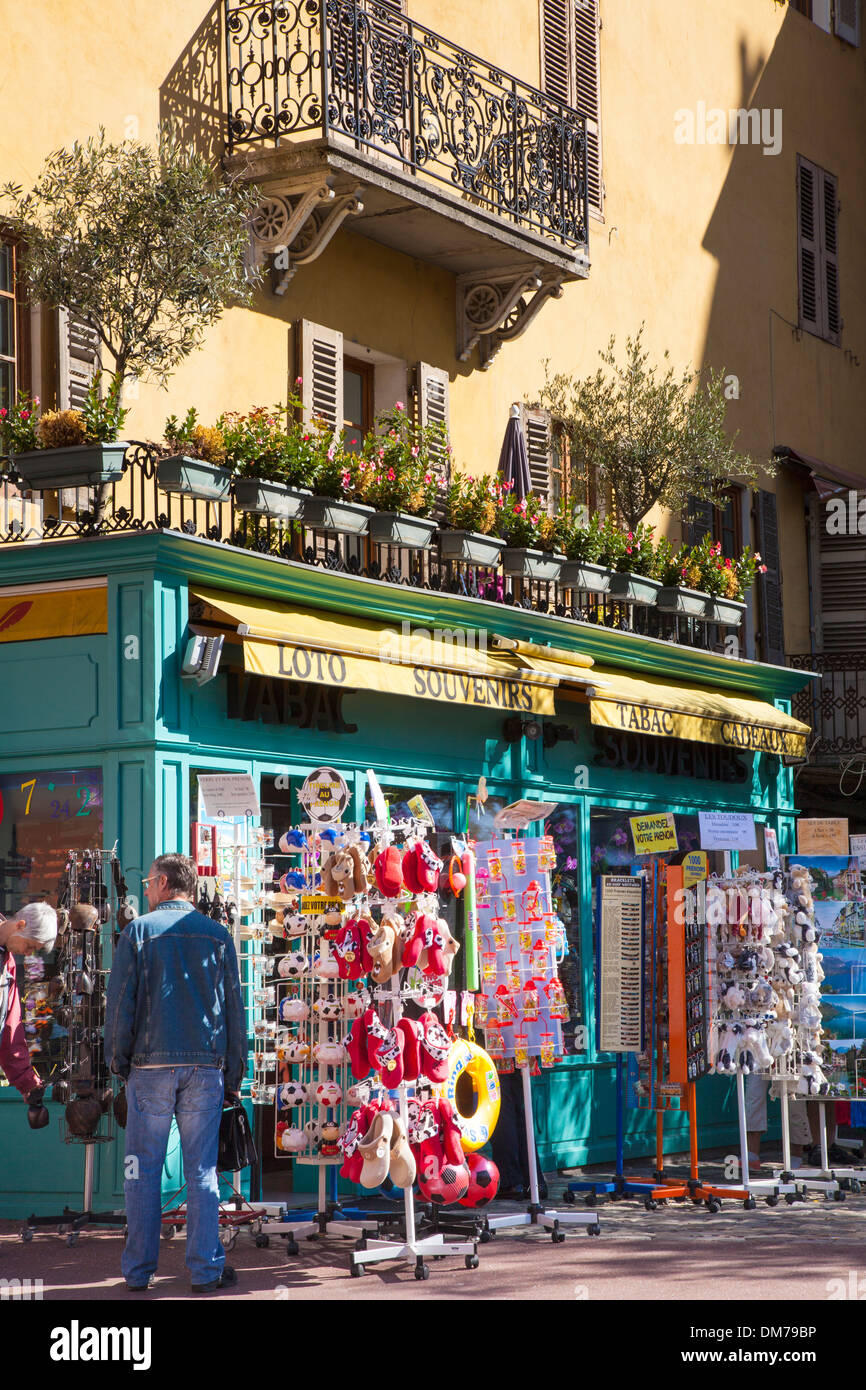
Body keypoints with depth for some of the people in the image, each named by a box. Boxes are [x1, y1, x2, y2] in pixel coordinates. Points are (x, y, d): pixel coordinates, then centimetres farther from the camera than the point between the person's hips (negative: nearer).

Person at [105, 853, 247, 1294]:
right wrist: (233, 1076, 13)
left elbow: (119, 1002, -2)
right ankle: (206, 1270, 4)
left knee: (144, 1170, 4)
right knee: (202, 1171, 4)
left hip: (151, 1064, -2)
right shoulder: (217, 935, 8)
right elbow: (234, 1008, 9)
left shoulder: (138, 931, 1)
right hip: (205, 1067, 2)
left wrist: (118, 1059, 9)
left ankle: (138, 1270, 7)